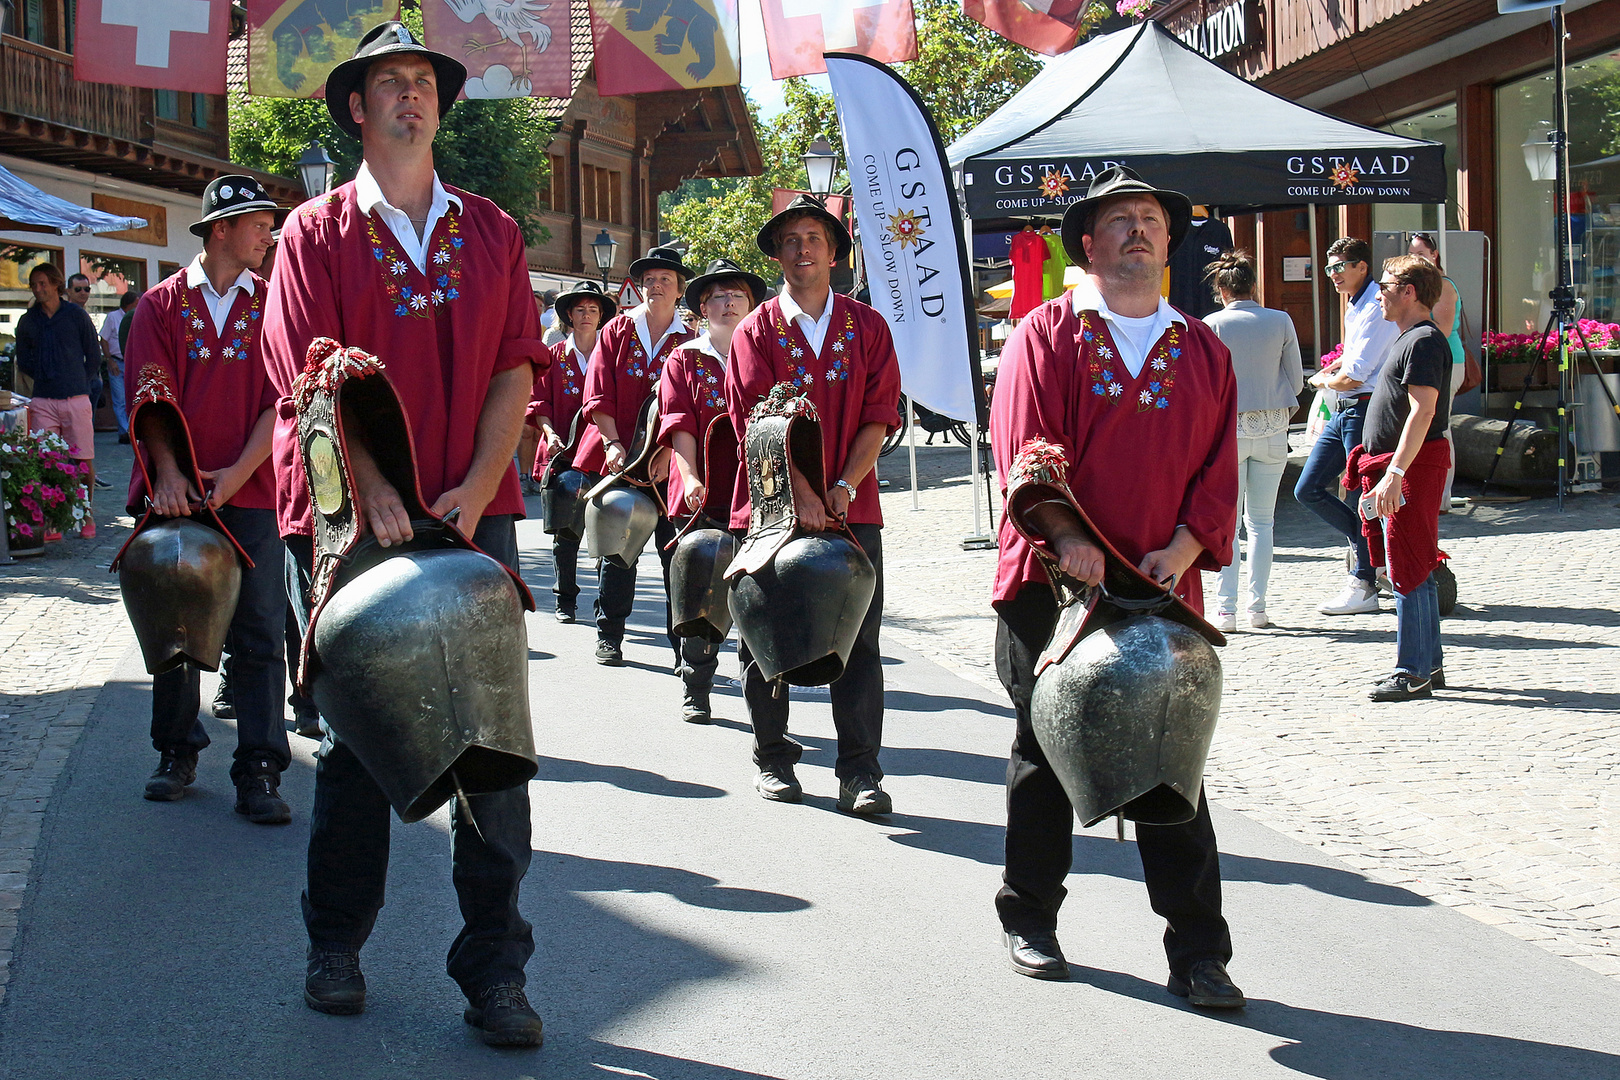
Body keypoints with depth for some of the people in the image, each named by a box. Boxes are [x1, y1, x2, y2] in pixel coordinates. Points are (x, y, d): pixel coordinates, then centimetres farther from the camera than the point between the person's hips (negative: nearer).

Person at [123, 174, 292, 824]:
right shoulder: (163, 305, 6)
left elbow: (281, 402, 0)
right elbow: (151, 398, -1)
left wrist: (237, 472, -13)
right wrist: (169, 475, -16)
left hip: (251, 495, 0)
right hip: (178, 495, 1)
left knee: (258, 636, -4)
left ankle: (259, 774, -2)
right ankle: (177, 754, 23)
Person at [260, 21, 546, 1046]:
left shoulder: (492, 231, 12)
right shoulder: (317, 232, 5)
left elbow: (515, 369, 6)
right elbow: (312, 379, -5)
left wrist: (474, 491, -8)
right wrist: (375, 494, -18)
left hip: (474, 514, 1)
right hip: (349, 519, -1)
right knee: (356, 733, 8)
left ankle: (494, 968, 4)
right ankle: (338, 944, 24)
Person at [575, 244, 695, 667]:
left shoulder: (688, 342, 7)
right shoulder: (616, 331, 7)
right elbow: (598, 396, 2)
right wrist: (612, 443, -11)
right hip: (616, 458, 0)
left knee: (675, 548, -6)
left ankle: (683, 642, -1)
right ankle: (609, 636, 16)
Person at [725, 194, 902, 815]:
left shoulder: (867, 327, 9)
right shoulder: (757, 332, 4)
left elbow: (880, 415, 3)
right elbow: (757, 422, -6)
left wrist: (845, 486, -11)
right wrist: (801, 494, -17)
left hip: (851, 508, 1)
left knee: (859, 640, -3)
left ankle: (860, 774, 0)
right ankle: (774, 760, 20)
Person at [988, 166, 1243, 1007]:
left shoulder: (1204, 352, 11)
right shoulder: (1046, 334, 2)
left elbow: (1218, 470, 8)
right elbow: (1023, 448, -8)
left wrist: (1182, 549, -9)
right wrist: (1064, 535, -22)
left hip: (1162, 588, 2)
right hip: (1053, 585, -2)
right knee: (1044, 757, 10)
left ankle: (1197, 952, 4)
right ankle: (1030, 921, 25)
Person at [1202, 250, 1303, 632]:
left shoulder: (1213, 324, -6)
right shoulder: (1281, 321, 0)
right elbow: (1297, 382, 4)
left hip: (1229, 428, -2)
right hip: (1272, 428, 2)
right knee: (1261, 521, 10)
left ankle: (1225, 610, -1)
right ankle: (1257, 607, 9)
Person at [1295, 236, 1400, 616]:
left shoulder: (1377, 309, -15)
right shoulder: (1355, 307, 16)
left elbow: (1353, 377, -19)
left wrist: (1323, 381, 1)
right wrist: (1330, 370, 16)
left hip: (1365, 410, -10)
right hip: (1342, 412, 10)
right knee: (1308, 490, 7)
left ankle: (1364, 586, 5)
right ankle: (1373, 552, 19)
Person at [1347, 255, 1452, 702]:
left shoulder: (1424, 341, -14)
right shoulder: (1411, 339, 19)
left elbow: (1422, 412, -24)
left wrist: (1395, 473, -29)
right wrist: (1385, 473, 25)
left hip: (1413, 468, -11)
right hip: (1399, 470, 11)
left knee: (1408, 574, -9)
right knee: (1416, 573, 14)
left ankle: (1412, 673, -7)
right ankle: (1429, 665, 20)